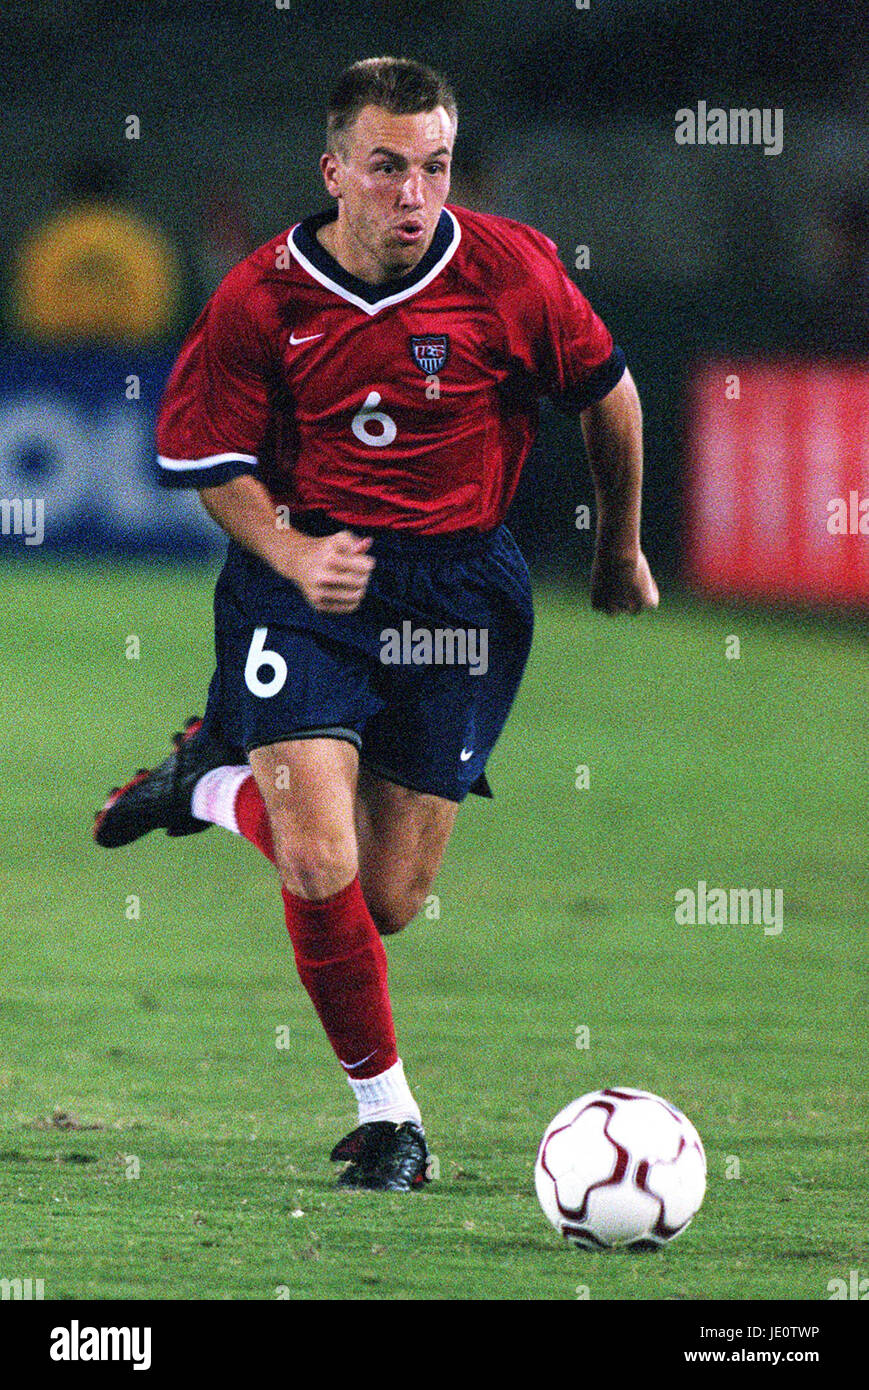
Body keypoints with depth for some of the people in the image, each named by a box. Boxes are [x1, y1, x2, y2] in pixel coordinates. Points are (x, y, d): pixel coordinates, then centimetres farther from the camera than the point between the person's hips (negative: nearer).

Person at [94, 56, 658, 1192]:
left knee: (388, 906, 2)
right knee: (323, 867, -20)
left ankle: (224, 784, 31)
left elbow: (607, 393, 7)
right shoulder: (262, 299, -10)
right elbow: (202, 453, 4)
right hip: (308, 572, -1)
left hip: (458, 583, 1)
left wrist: (621, 551, 19)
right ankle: (386, 1110, 3)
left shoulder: (512, 273, -10)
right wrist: (290, 554, -13)